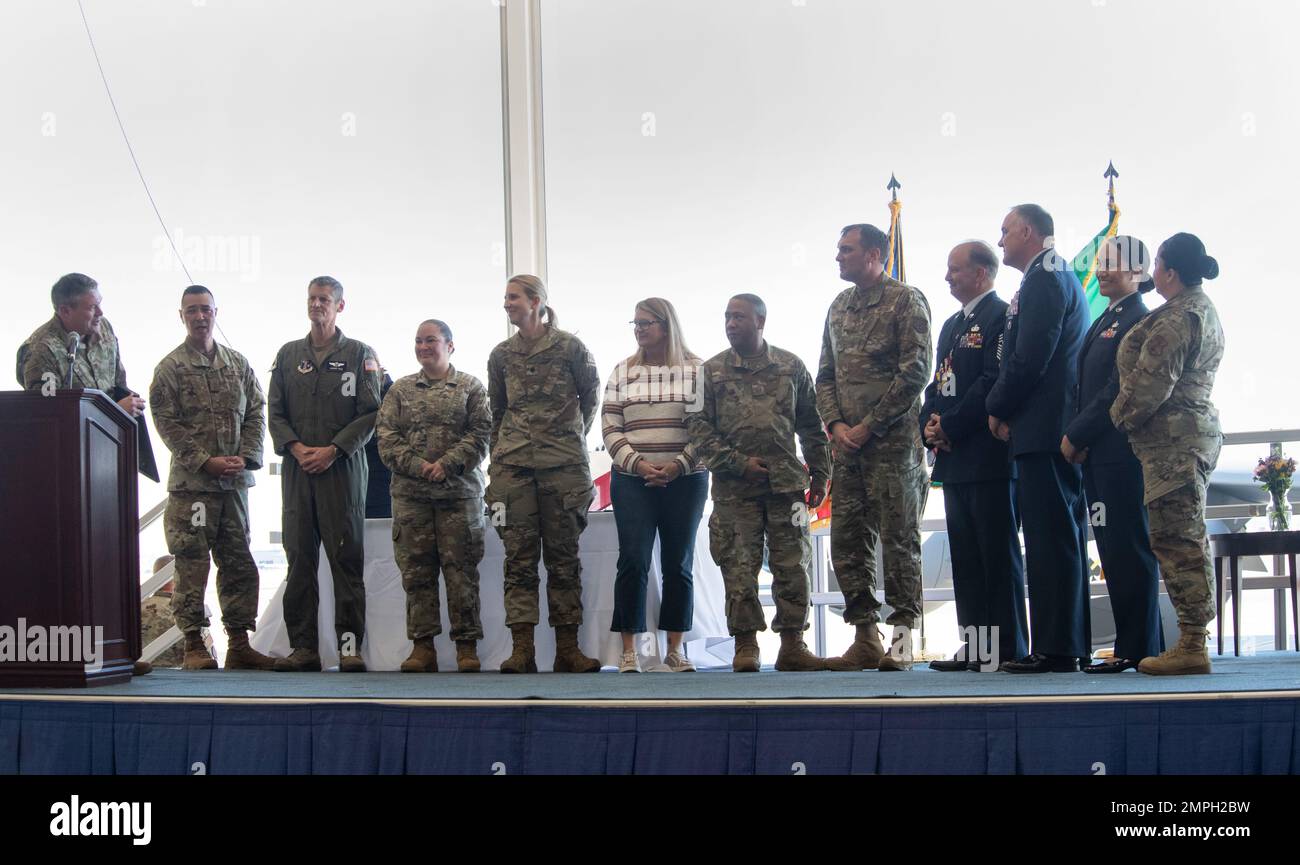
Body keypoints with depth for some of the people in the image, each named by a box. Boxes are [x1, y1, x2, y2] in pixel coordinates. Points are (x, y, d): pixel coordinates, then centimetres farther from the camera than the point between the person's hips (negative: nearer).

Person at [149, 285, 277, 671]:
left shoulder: (238, 364, 13)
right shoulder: (170, 368, 0)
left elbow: (256, 412, 10)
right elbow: (167, 422, -6)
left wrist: (245, 457, -5)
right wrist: (206, 461, -15)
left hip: (235, 480, 4)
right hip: (191, 481, -4)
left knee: (239, 563, 6)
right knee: (192, 563, -5)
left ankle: (239, 644, 13)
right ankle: (194, 645, 2)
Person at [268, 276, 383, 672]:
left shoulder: (359, 354, 6)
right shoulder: (288, 354, 16)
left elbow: (370, 413, -1)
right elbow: (275, 412, 12)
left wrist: (333, 449, -10)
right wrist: (295, 447, -5)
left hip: (342, 467, -3)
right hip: (297, 469, 3)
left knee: (347, 559, -5)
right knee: (299, 559, 2)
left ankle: (350, 645, -2)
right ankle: (303, 647, 6)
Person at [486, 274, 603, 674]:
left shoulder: (570, 347, 1)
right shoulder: (501, 355, 11)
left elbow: (591, 394, 12)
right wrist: (499, 453, 14)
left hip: (564, 464, -2)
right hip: (513, 466, 2)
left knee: (564, 557, 2)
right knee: (519, 557, -2)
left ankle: (567, 648, 5)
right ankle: (521, 648, -4)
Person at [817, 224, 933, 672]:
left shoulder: (906, 301, -3)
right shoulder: (839, 306, 17)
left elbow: (914, 374, -11)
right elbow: (826, 375, 18)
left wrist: (868, 427, -12)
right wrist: (836, 425, 1)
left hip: (893, 443, -7)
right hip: (848, 447, 7)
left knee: (899, 540, -4)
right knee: (848, 542, 5)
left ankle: (902, 640, 1)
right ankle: (865, 639, 12)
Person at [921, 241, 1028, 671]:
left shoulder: (1001, 316, -8)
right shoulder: (952, 325, 21)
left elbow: (994, 381, -17)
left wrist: (950, 427, -15)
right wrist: (929, 423, 2)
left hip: (990, 458, -9)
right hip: (955, 459, 9)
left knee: (998, 555, -5)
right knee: (965, 556, 9)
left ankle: (1007, 648, -1)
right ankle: (975, 646, 13)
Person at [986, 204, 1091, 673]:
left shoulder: (1044, 281, -11)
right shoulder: (1062, 278, 22)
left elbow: (1028, 359, -18)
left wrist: (998, 409, -6)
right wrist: (1005, 407, 11)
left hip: (1042, 430, -10)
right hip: (1062, 431, 10)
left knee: (1049, 539, -9)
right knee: (1064, 538, 11)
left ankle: (1055, 648, -8)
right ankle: (1072, 644, 15)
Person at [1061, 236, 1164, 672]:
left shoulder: (1139, 321, -10)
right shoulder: (1105, 321, 19)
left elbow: (1119, 390, -16)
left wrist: (1076, 436, -12)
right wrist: (1078, 437, 4)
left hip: (1120, 452, -9)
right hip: (1098, 453, 9)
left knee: (1128, 549, -6)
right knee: (1115, 550, 10)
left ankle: (1138, 649, -1)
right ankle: (1133, 646, 16)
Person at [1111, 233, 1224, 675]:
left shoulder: (1177, 318, -16)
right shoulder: (1204, 309, 18)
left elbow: (1150, 384, -18)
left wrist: (1118, 418, -3)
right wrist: (1128, 414, 23)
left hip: (1173, 439, -11)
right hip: (1195, 431, 11)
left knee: (1176, 539, -8)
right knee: (1186, 540, 12)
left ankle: (1191, 646, -7)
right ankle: (1193, 641, 16)